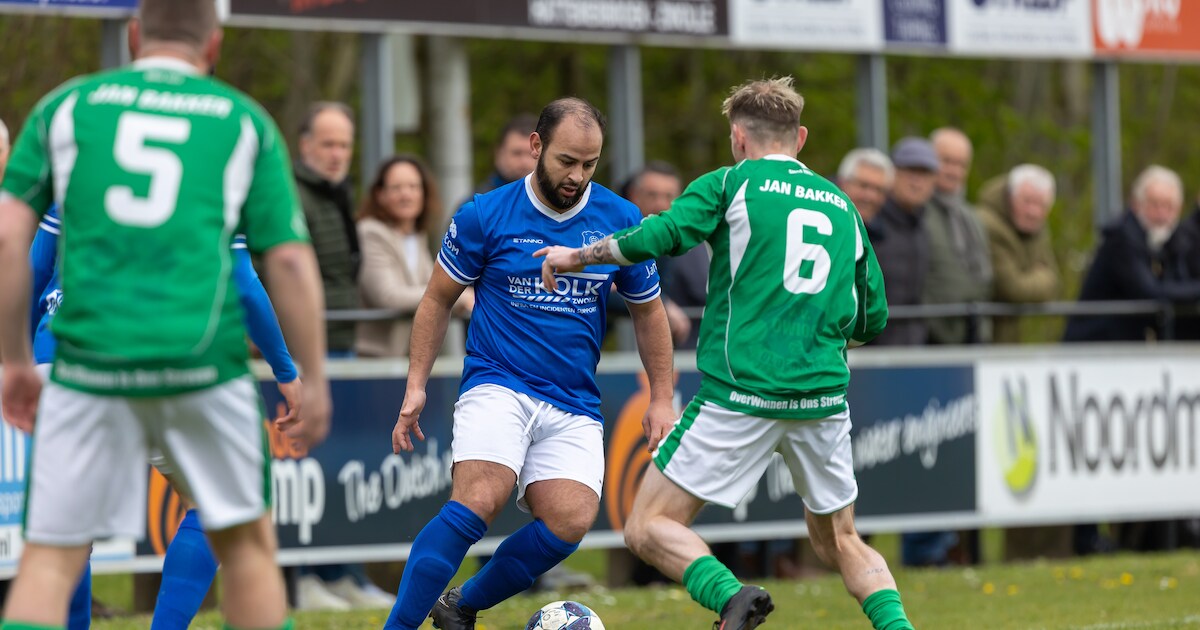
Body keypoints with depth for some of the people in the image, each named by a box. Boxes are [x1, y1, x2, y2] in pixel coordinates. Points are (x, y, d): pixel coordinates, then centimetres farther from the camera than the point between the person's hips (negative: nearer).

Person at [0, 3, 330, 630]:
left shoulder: (65, 107, 13)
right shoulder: (245, 121, 12)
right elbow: (289, 260, 6)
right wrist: (313, 381, 12)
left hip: (90, 361, 0)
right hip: (203, 362, 0)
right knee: (246, 543, 16)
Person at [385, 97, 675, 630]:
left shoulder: (621, 221, 3)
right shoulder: (484, 216, -3)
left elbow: (647, 311, 16)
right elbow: (438, 298, 8)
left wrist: (662, 398, 12)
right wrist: (415, 386, 3)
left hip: (574, 408, 3)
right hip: (497, 387, -3)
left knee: (570, 521, -20)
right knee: (479, 501, -28)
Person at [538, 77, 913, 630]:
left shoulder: (730, 184, 3)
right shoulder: (841, 205, 17)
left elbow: (660, 236, -11)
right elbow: (872, 318, 19)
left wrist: (577, 256, 3)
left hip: (742, 393, -5)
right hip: (824, 395, 5)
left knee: (648, 529, 0)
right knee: (839, 542, 21)